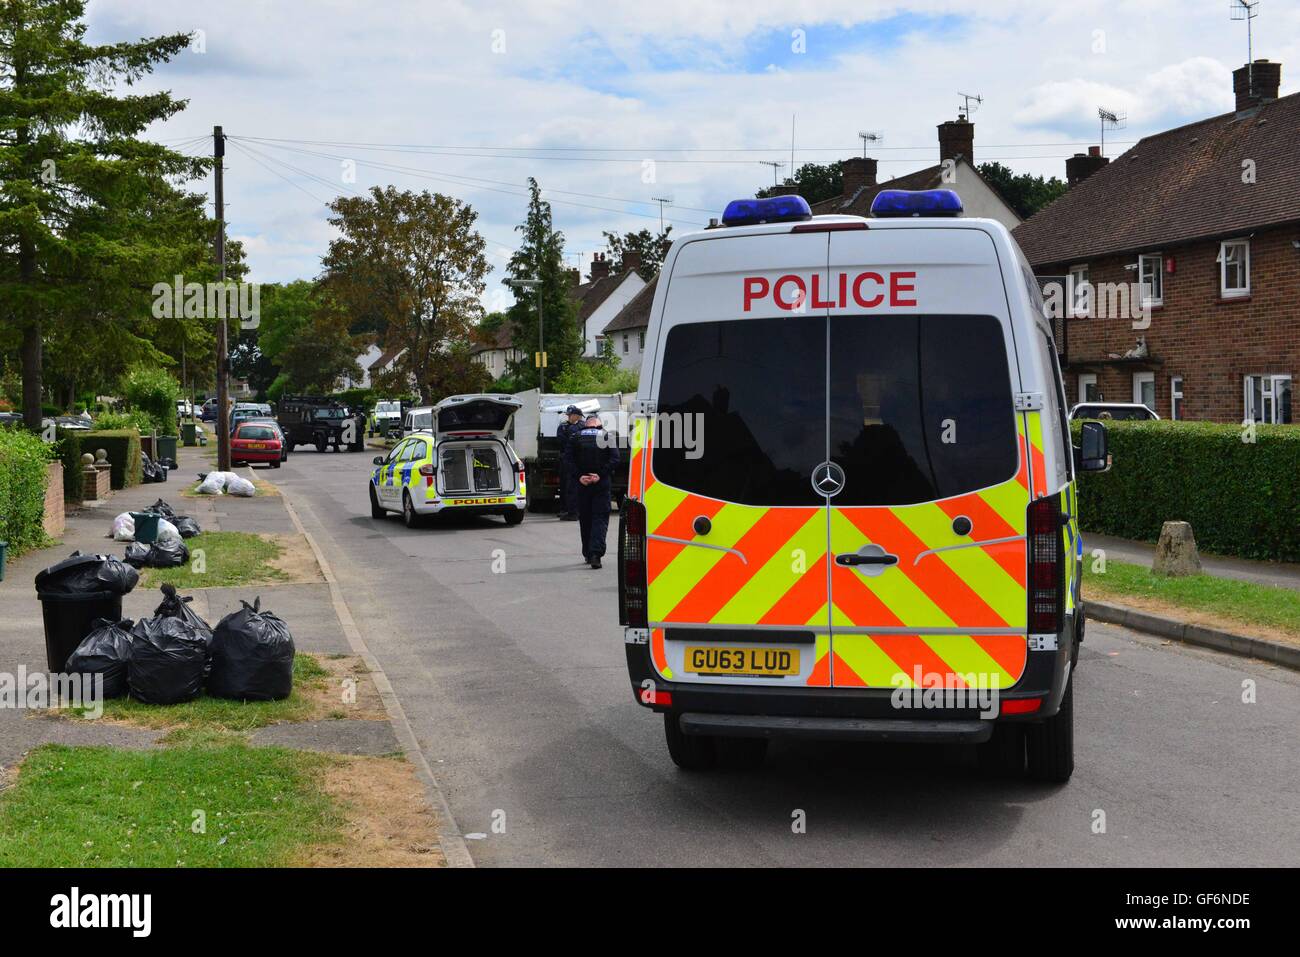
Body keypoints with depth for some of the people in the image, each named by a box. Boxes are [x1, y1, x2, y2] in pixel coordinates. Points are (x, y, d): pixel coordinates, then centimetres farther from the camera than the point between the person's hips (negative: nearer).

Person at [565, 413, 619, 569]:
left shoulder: (576, 438, 7)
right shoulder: (607, 436, 3)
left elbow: (570, 460, -4)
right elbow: (614, 458, -9)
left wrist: (579, 476, -9)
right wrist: (600, 475, -13)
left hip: (582, 485, 2)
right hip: (602, 484, -2)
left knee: (585, 519, 13)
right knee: (600, 518, -1)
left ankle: (587, 554, 18)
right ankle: (595, 554, -17)